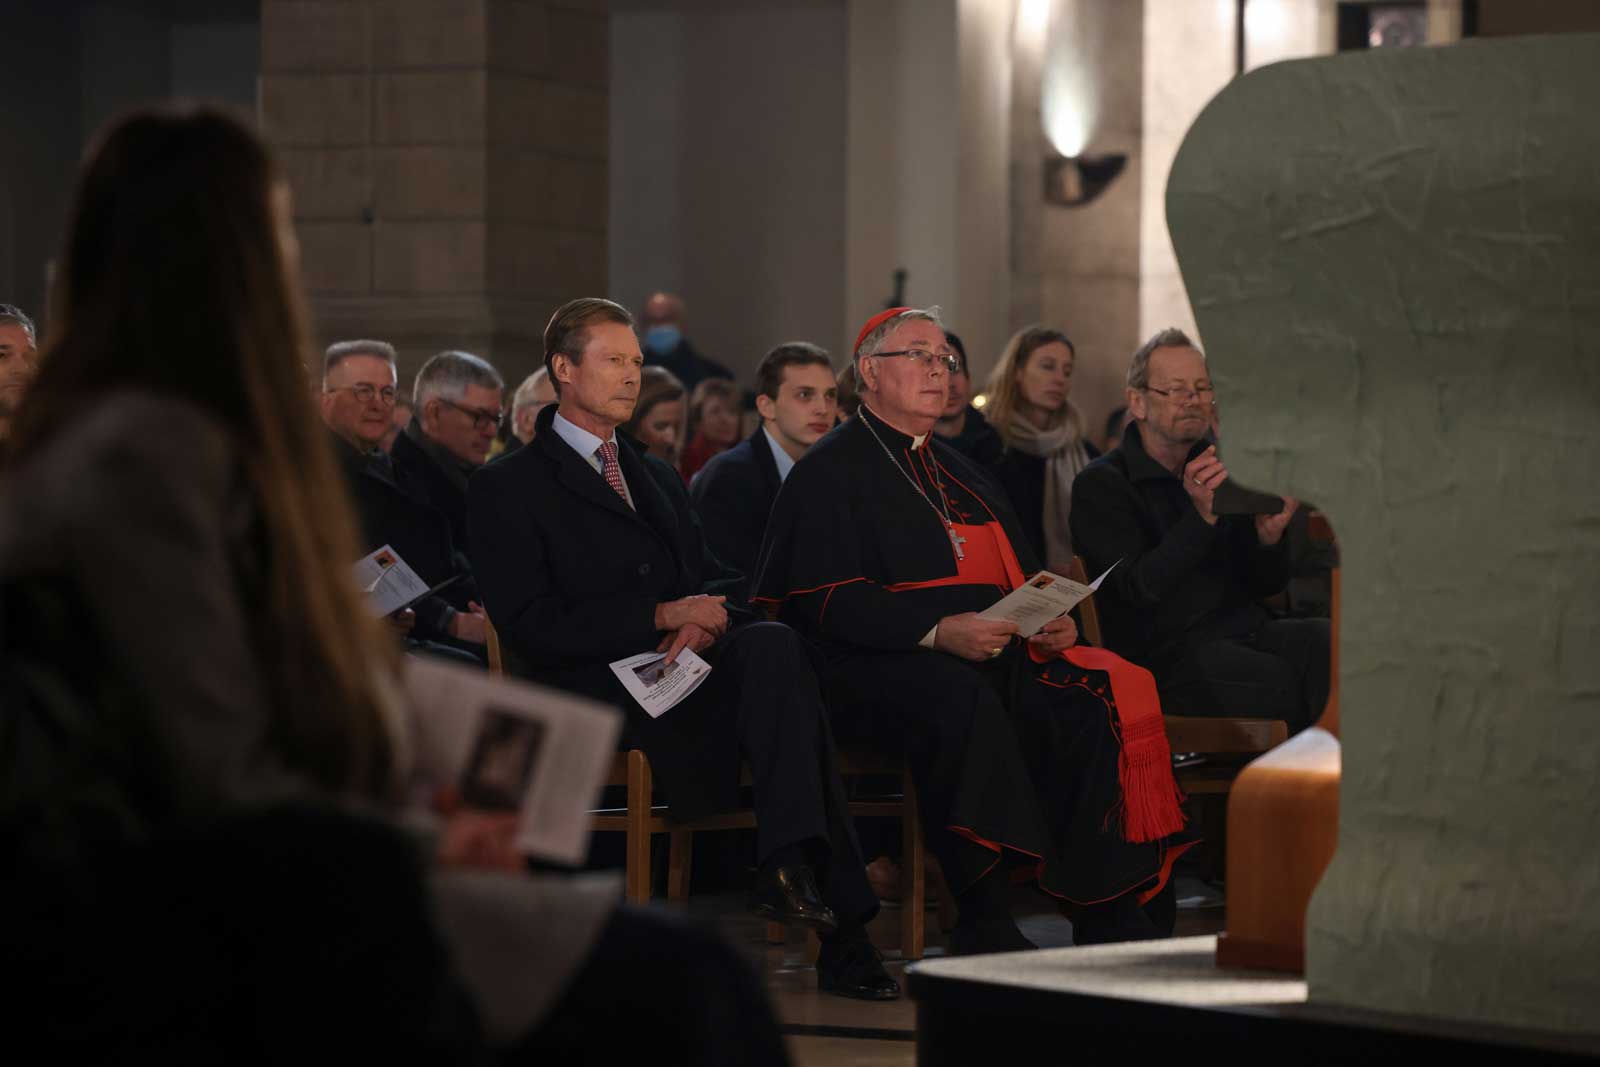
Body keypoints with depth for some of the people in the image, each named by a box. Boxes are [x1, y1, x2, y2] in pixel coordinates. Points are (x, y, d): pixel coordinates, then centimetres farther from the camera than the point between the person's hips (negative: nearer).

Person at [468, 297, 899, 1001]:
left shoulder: (659, 478, 28)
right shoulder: (507, 489, 4)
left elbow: (719, 582, 22)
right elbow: (529, 627, -7)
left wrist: (706, 621, -4)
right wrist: (663, 616, -12)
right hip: (599, 688, -6)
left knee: (773, 646, -28)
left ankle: (790, 867, -31)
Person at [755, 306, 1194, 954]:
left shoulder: (960, 473, 29)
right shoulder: (830, 472, 5)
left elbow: (1023, 576, 27)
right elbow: (826, 601, -9)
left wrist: (1052, 622, 2)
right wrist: (936, 631, -21)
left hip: (1000, 654, 7)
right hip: (881, 667, -7)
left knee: (1105, 700, -21)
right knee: (963, 703, -39)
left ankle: (1110, 922, -21)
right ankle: (984, 926, -35)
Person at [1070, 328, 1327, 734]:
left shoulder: (1219, 469, 18)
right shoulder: (1101, 485, 0)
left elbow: (1268, 585, 18)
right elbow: (1139, 589, -14)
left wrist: (1268, 537, -5)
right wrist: (1202, 518, -24)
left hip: (1246, 629, 6)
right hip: (1170, 652, -6)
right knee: (1282, 682, -32)